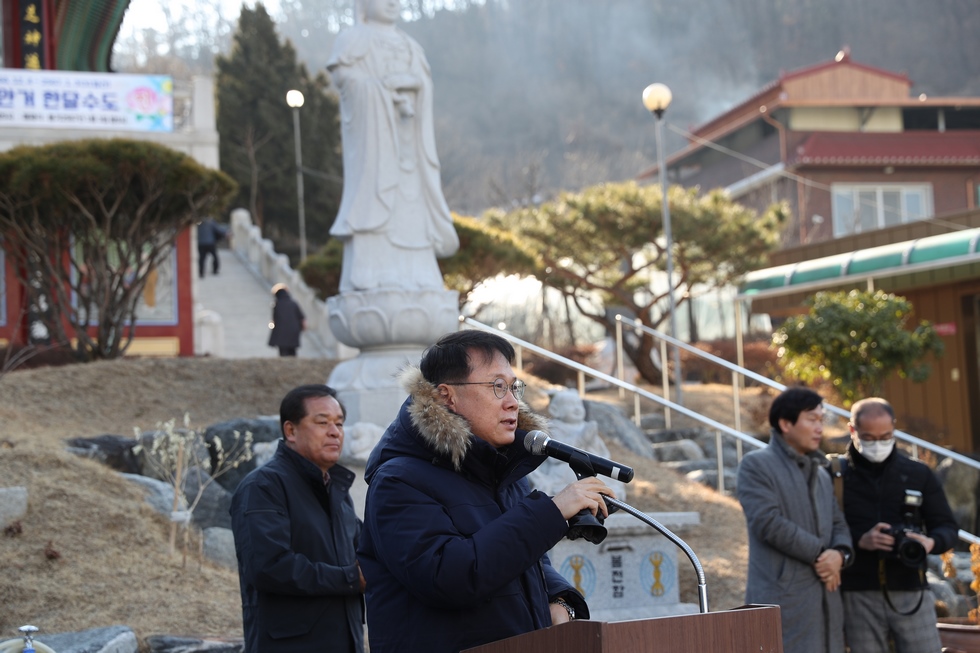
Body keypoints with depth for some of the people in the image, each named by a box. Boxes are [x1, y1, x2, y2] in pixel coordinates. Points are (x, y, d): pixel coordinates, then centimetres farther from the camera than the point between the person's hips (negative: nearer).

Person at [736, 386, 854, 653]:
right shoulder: (756, 466, -3)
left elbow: (838, 524, 17)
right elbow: (769, 523, -14)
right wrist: (819, 554, -9)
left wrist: (840, 553, -7)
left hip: (825, 599, 7)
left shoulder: (821, 472, 22)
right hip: (783, 599, -7)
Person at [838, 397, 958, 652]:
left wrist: (931, 542, -12)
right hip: (859, 596, -1)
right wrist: (859, 541, -18)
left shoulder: (919, 474, 10)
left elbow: (947, 527, 11)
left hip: (911, 594, 1)